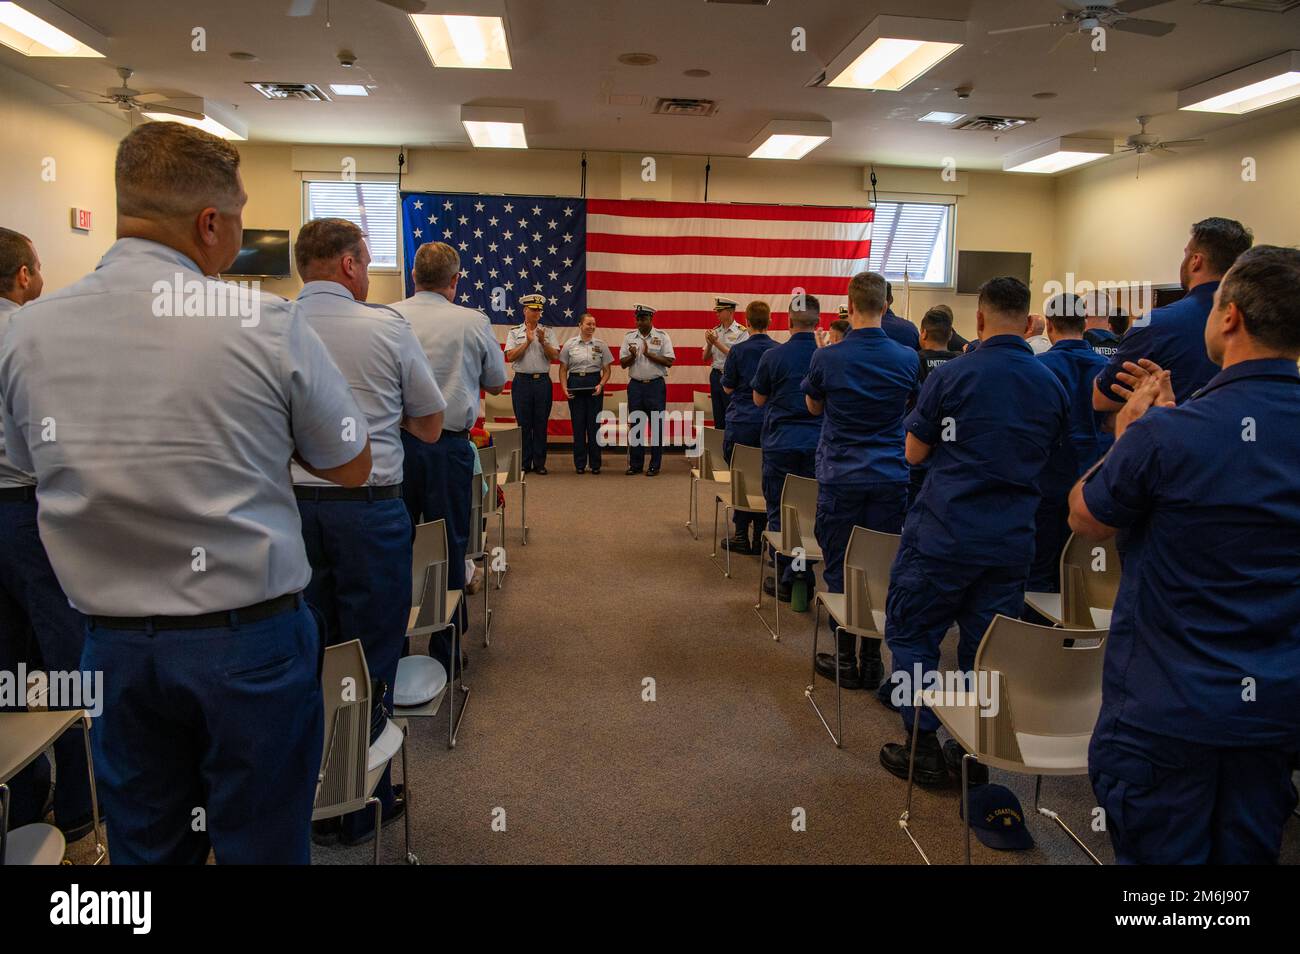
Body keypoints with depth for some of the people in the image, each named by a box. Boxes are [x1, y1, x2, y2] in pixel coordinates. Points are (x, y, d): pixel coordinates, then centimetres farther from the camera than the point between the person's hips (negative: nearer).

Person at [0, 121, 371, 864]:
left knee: (145, 847, 21)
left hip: (115, 644, 4)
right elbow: (351, 469, -3)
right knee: (264, 845, 13)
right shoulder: (266, 323, -13)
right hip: (251, 639, -3)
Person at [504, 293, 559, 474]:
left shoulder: (548, 331, 10)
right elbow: (510, 356, -6)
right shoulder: (515, 332, 7)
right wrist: (527, 342, -10)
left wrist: (543, 342, -13)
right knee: (523, 424, 1)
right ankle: (524, 463, 8)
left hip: (543, 381, 1)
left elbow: (555, 356, 1)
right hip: (522, 381, -1)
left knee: (541, 424, 3)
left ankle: (539, 463, 10)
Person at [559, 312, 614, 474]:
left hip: (594, 384, 0)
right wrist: (564, 387, -7)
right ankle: (579, 463, 12)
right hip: (575, 384, 0)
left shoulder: (601, 345, 5)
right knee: (578, 424, 3)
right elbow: (563, 369, 6)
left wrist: (601, 385, -10)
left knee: (594, 424, 1)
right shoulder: (569, 344, 4)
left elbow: (607, 370, 6)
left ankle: (595, 464, 10)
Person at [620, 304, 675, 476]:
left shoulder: (662, 337, 0)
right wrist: (632, 356, -12)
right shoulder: (629, 337, 9)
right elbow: (623, 363, 8)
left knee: (656, 426, 0)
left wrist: (649, 354, -13)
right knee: (635, 425, 6)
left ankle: (655, 465, 7)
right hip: (635, 385, 3)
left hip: (656, 385, -3)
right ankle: (635, 465, 14)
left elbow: (669, 362, -7)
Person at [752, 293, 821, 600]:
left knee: (779, 513, 7)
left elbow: (759, 400, 5)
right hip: (819, 443, 2)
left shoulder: (773, 356, -8)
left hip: (781, 442, -2)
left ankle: (785, 581, 11)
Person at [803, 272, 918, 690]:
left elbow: (813, 408, 8)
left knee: (839, 567, 8)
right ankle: (872, 659, 16)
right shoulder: (907, 358, -3)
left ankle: (846, 658, 13)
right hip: (891, 478, 2)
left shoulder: (827, 358, -10)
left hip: (840, 478, -2)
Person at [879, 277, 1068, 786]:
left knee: (911, 633, 10)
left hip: (944, 532, -4)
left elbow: (914, 452, -2)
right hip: (1012, 540, 5)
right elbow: (1045, 454, 17)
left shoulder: (952, 375, -9)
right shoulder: (1052, 386, 5)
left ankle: (924, 747, 12)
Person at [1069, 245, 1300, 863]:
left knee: (1160, 853, 11)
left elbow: (1086, 521, -6)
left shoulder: (1165, 434, -23)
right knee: (1246, 853, 21)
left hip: (1169, 708, -5)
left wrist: (1129, 432, 5)